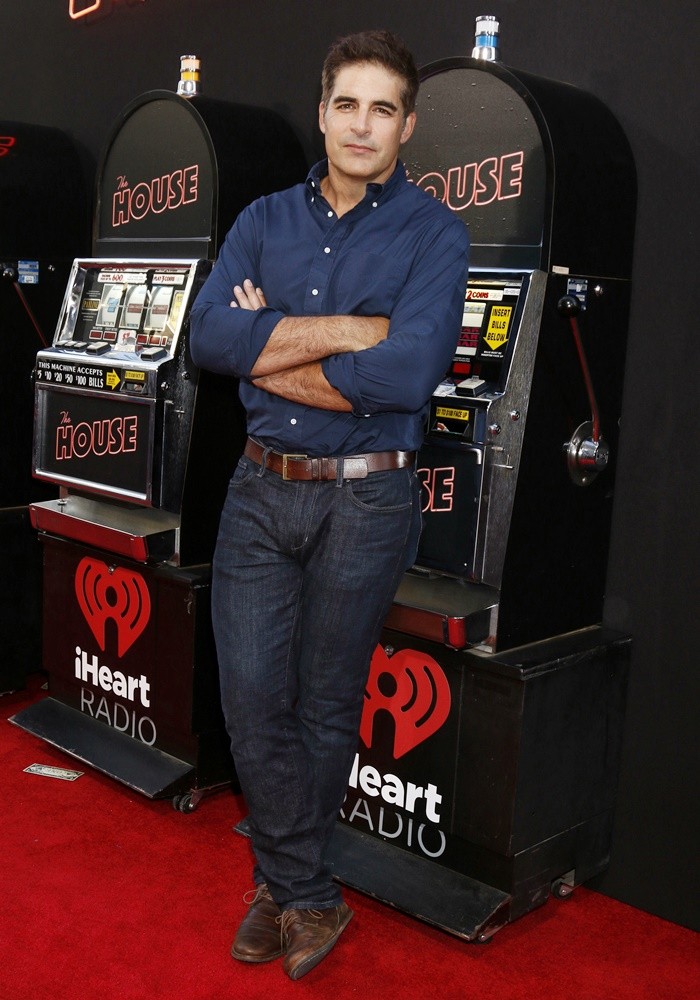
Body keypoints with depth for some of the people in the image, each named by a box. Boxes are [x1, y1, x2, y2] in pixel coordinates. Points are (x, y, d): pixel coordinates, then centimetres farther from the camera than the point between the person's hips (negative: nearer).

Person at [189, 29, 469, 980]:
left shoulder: (432, 234, -5)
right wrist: (352, 330, -16)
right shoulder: (265, 221, 7)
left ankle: (285, 880, 33)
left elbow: (406, 375, -21)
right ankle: (310, 898, 23)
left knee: (326, 705, 10)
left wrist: (271, 353, -13)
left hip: (364, 499, -3)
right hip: (261, 488, 4)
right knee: (252, 697, 4)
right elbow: (208, 336, -10)